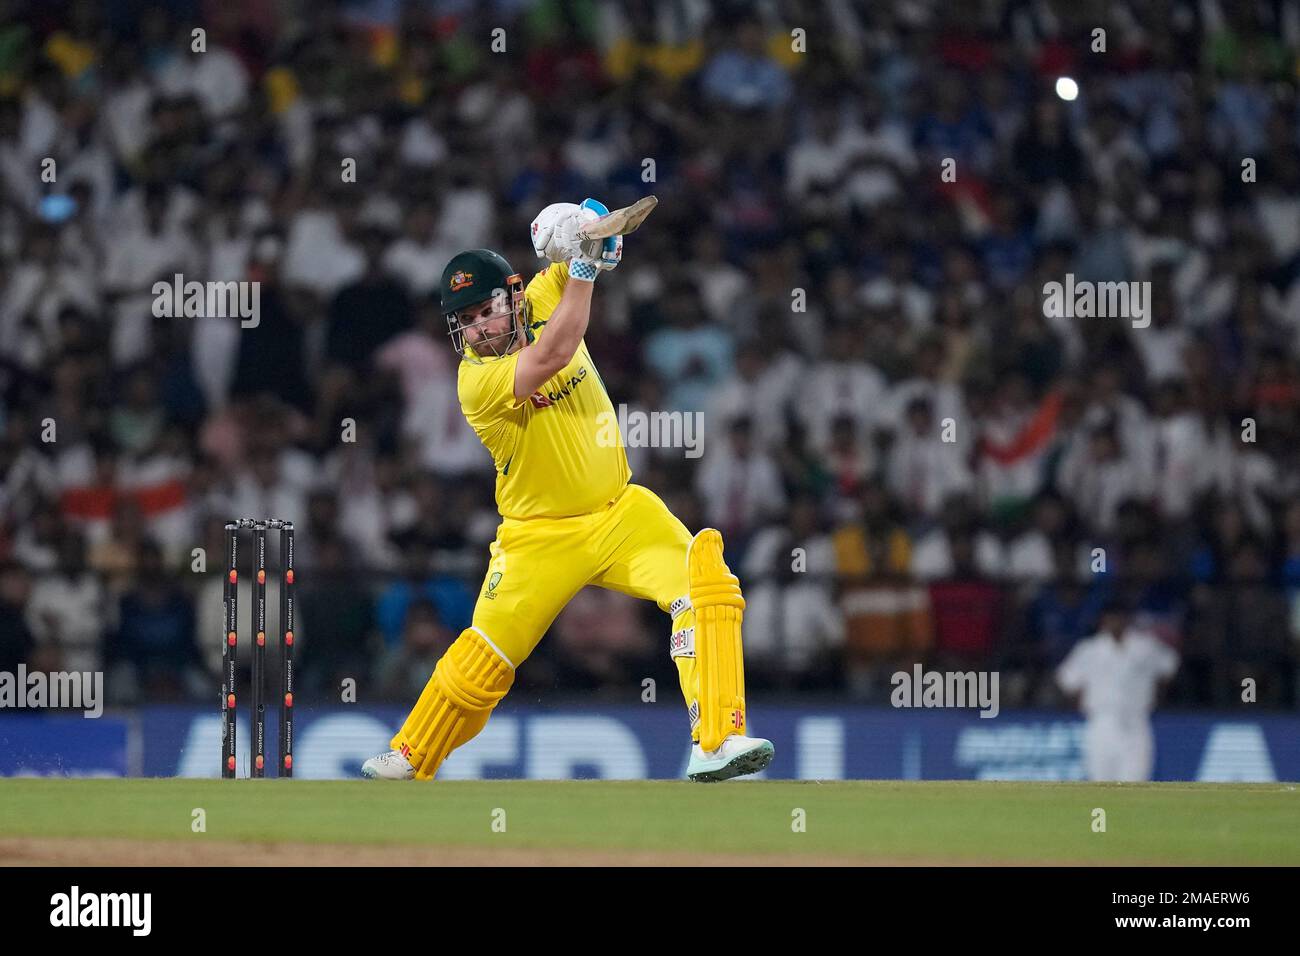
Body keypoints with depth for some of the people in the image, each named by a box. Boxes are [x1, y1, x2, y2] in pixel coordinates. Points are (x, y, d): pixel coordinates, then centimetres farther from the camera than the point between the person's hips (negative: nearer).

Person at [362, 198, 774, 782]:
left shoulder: (541, 301, -3)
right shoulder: (477, 380, -21)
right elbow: (554, 354, -35)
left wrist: (589, 229, -26)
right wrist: (582, 269, -32)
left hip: (621, 512, 4)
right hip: (541, 535, -4)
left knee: (707, 582, -20)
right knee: (483, 659, 2)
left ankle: (715, 744, -26)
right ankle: (409, 760, 27)